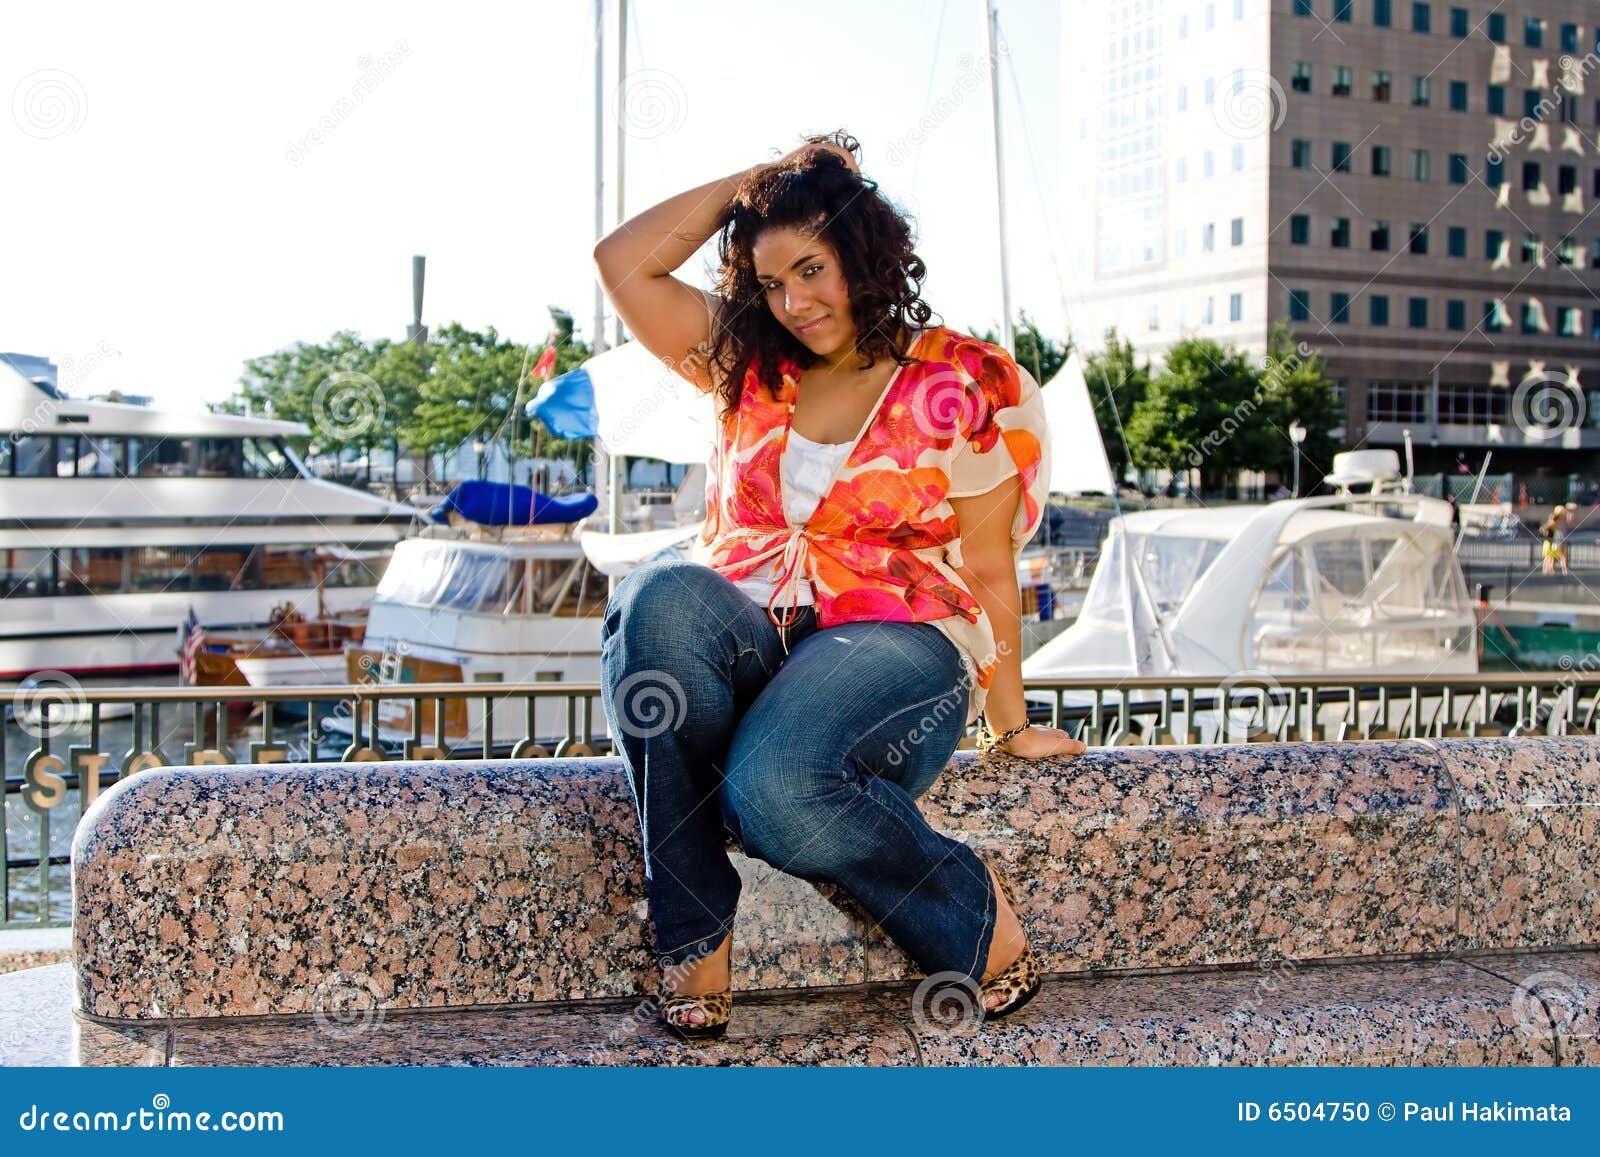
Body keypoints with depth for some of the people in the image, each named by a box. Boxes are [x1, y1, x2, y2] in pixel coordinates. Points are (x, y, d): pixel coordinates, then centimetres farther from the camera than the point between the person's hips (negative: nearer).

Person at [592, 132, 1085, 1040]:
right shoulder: (751, 370, 17)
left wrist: (1010, 725, 4)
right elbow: (623, 261, 13)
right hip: (739, 640, 4)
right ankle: (695, 933, -28)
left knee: (775, 788, -37)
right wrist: (755, 182, 13)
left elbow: (988, 571, 5)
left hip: (894, 644, -4)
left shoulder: (962, 386, 5)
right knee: (661, 597, -34)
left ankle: (975, 908, -8)